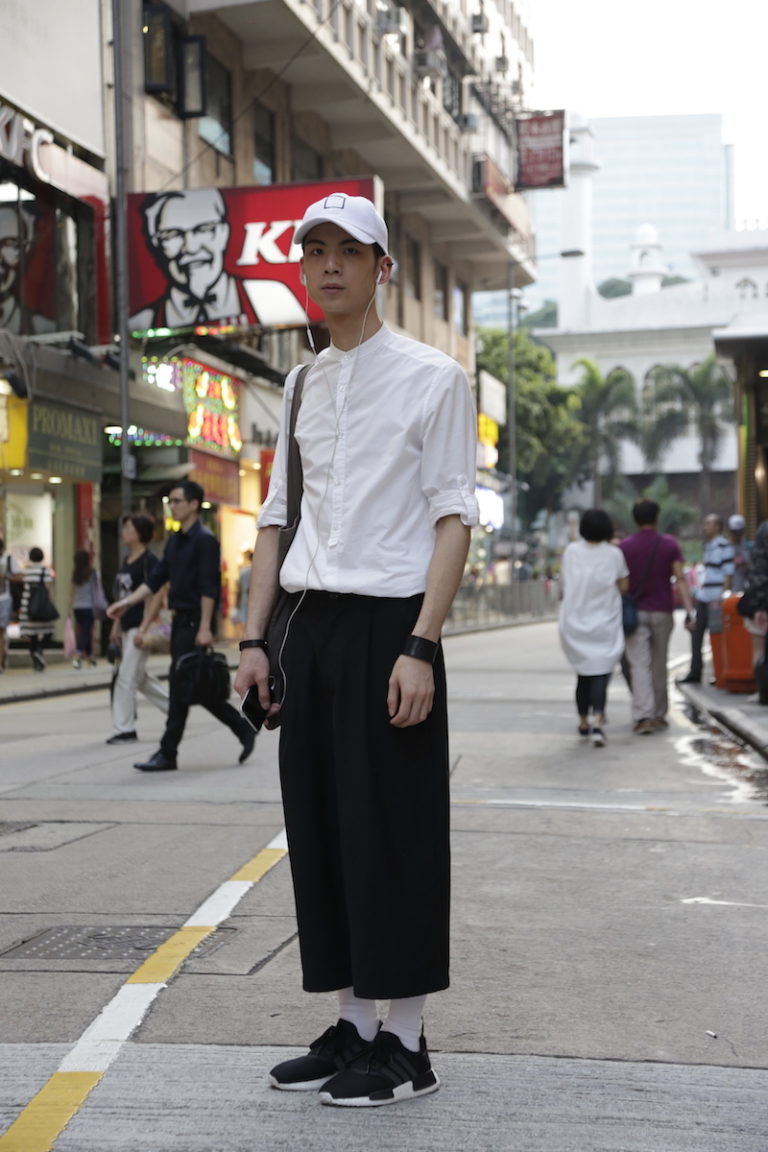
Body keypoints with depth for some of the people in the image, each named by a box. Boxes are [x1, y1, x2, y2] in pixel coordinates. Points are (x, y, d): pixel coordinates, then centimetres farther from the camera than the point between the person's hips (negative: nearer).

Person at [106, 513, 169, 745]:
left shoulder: (149, 561, -13)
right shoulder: (126, 560, 14)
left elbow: (155, 597, -17)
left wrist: (143, 629, -23)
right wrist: (116, 625, 17)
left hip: (139, 628, -9)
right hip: (127, 628, 9)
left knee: (126, 678, -7)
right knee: (141, 678, 15)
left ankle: (125, 729, -1)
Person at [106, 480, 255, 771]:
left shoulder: (204, 540, -10)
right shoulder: (175, 542, 16)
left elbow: (209, 588, -16)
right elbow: (156, 579, 17)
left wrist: (205, 627, -21)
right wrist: (126, 602, 8)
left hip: (195, 622, -9)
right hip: (180, 620, 9)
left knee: (181, 684, -7)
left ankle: (167, 753, -3)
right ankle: (244, 729, 19)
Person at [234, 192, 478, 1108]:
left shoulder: (430, 377, -2)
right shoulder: (300, 386, 16)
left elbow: (453, 518, -8)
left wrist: (420, 648, -17)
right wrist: (255, 638, 9)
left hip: (389, 625, -6)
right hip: (312, 625, 6)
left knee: (393, 835, -3)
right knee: (319, 826, 8)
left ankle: (405, 1047, 7)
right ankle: (352, 1026, 20)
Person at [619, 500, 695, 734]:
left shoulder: (624, 546, -2)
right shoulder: (670, 545, -1)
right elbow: (680, 579, -9)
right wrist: (689, 610, -11)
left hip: (635, 613, -1)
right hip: (662, 612, 1)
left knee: (639, 665, -5)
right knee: (659, 664, 13)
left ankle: (643, 716, -18)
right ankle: (659, 714, 21)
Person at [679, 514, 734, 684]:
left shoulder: (724, 547, -10)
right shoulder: (708, 546, 16)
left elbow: (728, 574, -14)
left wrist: (720, 599, -19)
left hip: (715, 599, -9)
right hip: (703, 598, 9)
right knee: (696, 632, 9)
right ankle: (695, 673, 16)